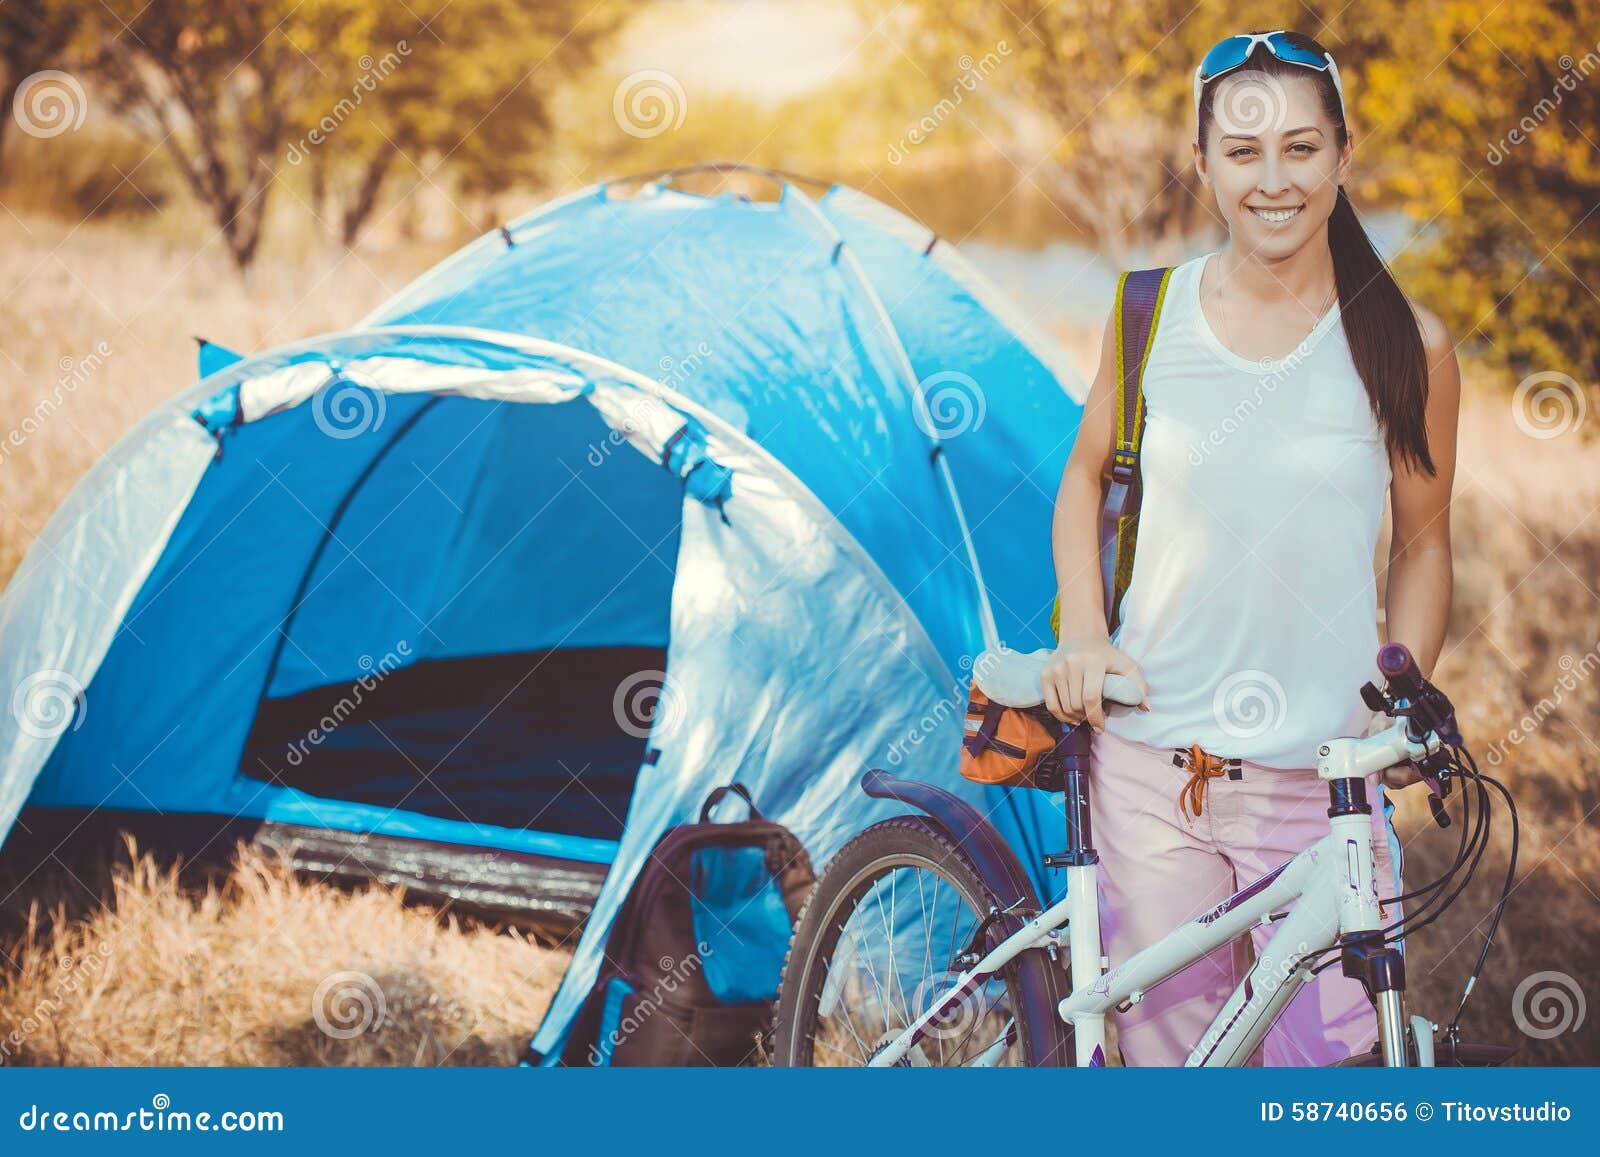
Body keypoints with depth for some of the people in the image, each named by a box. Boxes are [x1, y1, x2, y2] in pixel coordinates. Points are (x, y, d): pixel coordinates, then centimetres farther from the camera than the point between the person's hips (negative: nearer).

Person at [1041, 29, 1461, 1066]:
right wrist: (1083, 633, 2)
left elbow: (1423, 543, 7)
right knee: (1164, 1045, 8)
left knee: (1328, 1051, -3)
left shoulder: (1404, 346, -2)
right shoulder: (1150, 316, 2)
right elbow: (1087, 476, 16)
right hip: (1151, 768, 2)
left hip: (1322, 780, -1)